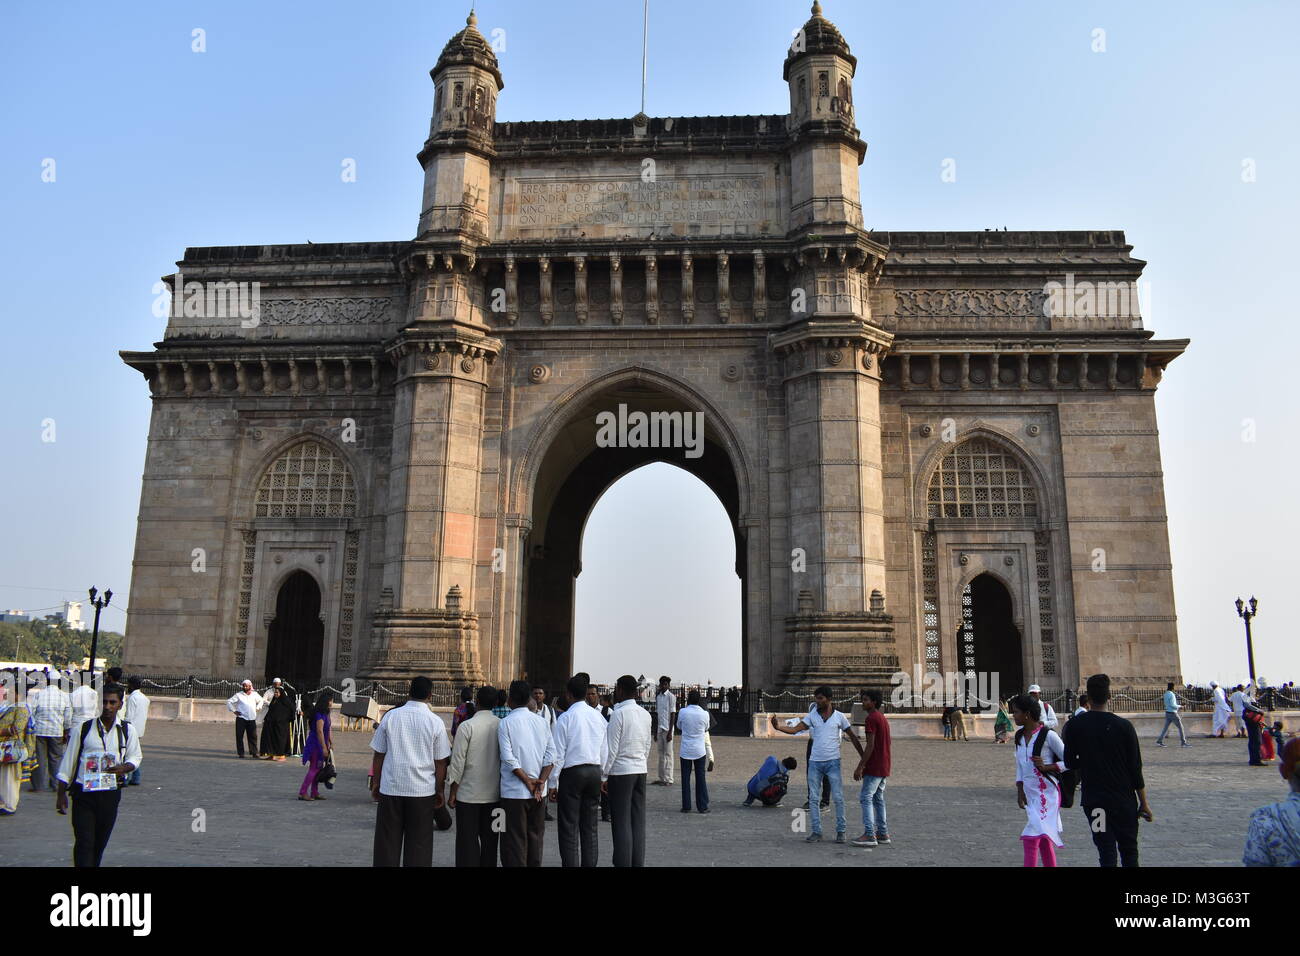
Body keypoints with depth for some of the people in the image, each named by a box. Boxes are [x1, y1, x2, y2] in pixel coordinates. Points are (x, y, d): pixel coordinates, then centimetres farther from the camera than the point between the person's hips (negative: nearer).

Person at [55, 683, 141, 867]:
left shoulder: (127, 731, 2)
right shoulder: (82, 729, -4)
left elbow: (135, 757, 12)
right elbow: (68, 762, 2)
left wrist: (124, 768, -10)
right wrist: (61, 794, 2)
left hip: (111, 794, 2)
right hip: (83, 794, -2)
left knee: (100, 843, 11)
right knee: (84, 843, -8)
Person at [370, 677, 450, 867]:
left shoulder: (390, 716, 0)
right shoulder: (435, 722, -4)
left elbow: (379, 754, 4)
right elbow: (440, 762, -1)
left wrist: (376, 784, 14)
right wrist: (439, 791, 9)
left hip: (390, 788, 1)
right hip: (422, 789, -1)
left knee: (387, 843, 11)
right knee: (418, 844, 8)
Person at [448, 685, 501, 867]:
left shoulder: (467, 726, -12)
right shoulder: (503, 726, -2)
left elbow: (458, 762, -10)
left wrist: (453, 793, 0)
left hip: (468, 794, -3)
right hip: (494, 793, 4)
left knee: (467, 840, 4)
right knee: (489, 838, 14)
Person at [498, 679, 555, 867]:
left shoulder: (506, 723, -8)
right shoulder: (541, 721, 5)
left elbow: (509, 758, -15)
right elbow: (551, 754, 0)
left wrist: (527, 781, -9)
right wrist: (541, 781, -4)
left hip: (514, 792, -4)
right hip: (539, 793, 5)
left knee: (515, 840, 2)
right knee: (536, 837, 15)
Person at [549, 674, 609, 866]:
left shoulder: (565, 718, -11)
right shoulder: (598, 716, 4)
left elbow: (558, 754, -10)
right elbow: (605, 751, 10)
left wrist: (553, 783, -3)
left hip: (572, 773, -5)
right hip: (594, 772, 5)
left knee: (569, 827, 2)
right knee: (591, 826, 12)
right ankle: (590, 864, 16)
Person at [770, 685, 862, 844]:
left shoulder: (839, 716, -1)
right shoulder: (812, 715, 4)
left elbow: (852, 736, 6)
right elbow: (794, 729, -2)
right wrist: (778, 727, -20)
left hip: (833, 761, -2)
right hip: (815, 761, 3)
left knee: (838, 797, -2)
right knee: (813, 798, 3)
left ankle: (840, 831, 10)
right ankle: (816, 832, 10)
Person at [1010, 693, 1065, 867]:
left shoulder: (1048, 735, -13)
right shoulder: (1019, 736, 8)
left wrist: (1048, 767, -20)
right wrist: (1020, 792, 10)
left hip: (1046, 792, -7)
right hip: (1029, 793, 7)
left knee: (1032, 837, -13)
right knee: (1044, 838, 15)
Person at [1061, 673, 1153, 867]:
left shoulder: (1074, 726, -6)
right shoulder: (1124, 726, -8)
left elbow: (1070, 764, 0)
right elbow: (1136, 768, -4)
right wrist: (1143, 803, 4)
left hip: (1093, 801, 0)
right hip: (1124, 799, 0)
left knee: (1106, 853, 6)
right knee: (1129, 851, 15)